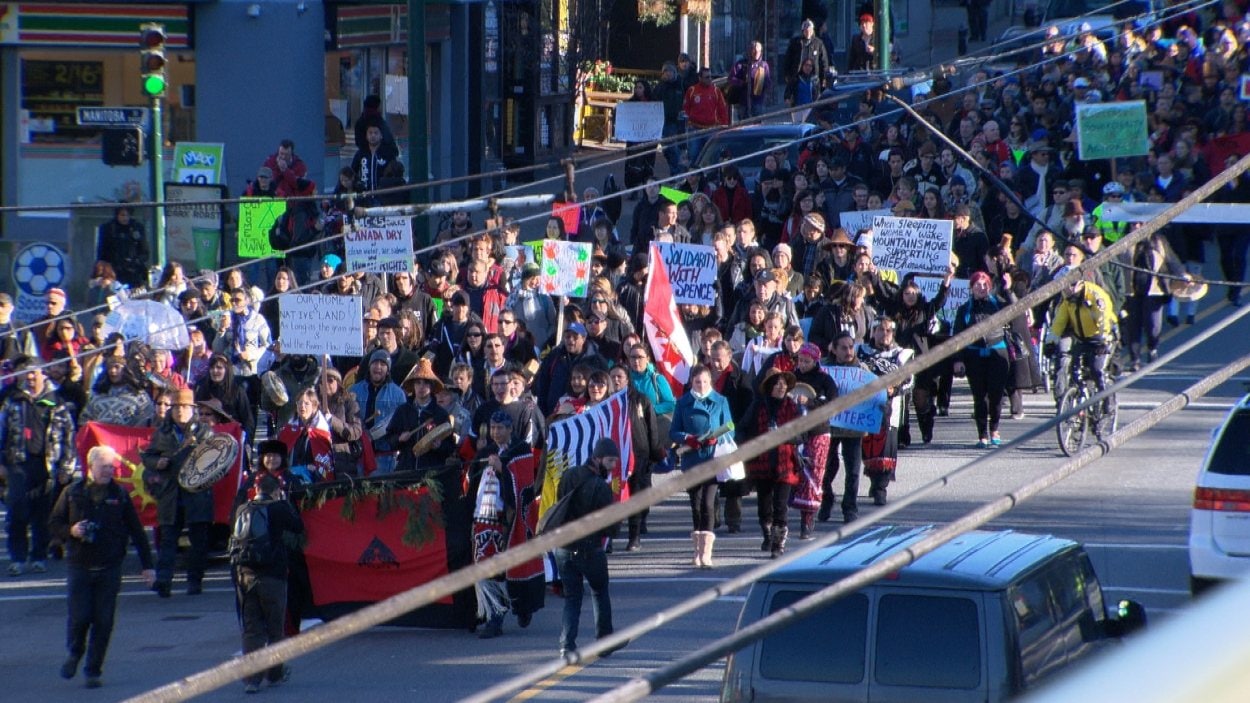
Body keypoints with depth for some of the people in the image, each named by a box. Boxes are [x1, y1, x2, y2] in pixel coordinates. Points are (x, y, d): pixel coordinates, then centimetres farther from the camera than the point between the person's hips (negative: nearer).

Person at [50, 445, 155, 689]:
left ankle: (93, 670, 9)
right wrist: (70, 531, -12)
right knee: (79, 616, -6)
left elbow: (137, 531, 7)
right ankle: (74, 654, 23)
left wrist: (147, 565, 5)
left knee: (103, 621, -2)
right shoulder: (73, 493, 2)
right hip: (79, 566, 0)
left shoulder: (120, 495, 3)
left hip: (110, 568, 0)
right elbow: (54, 522, 10)